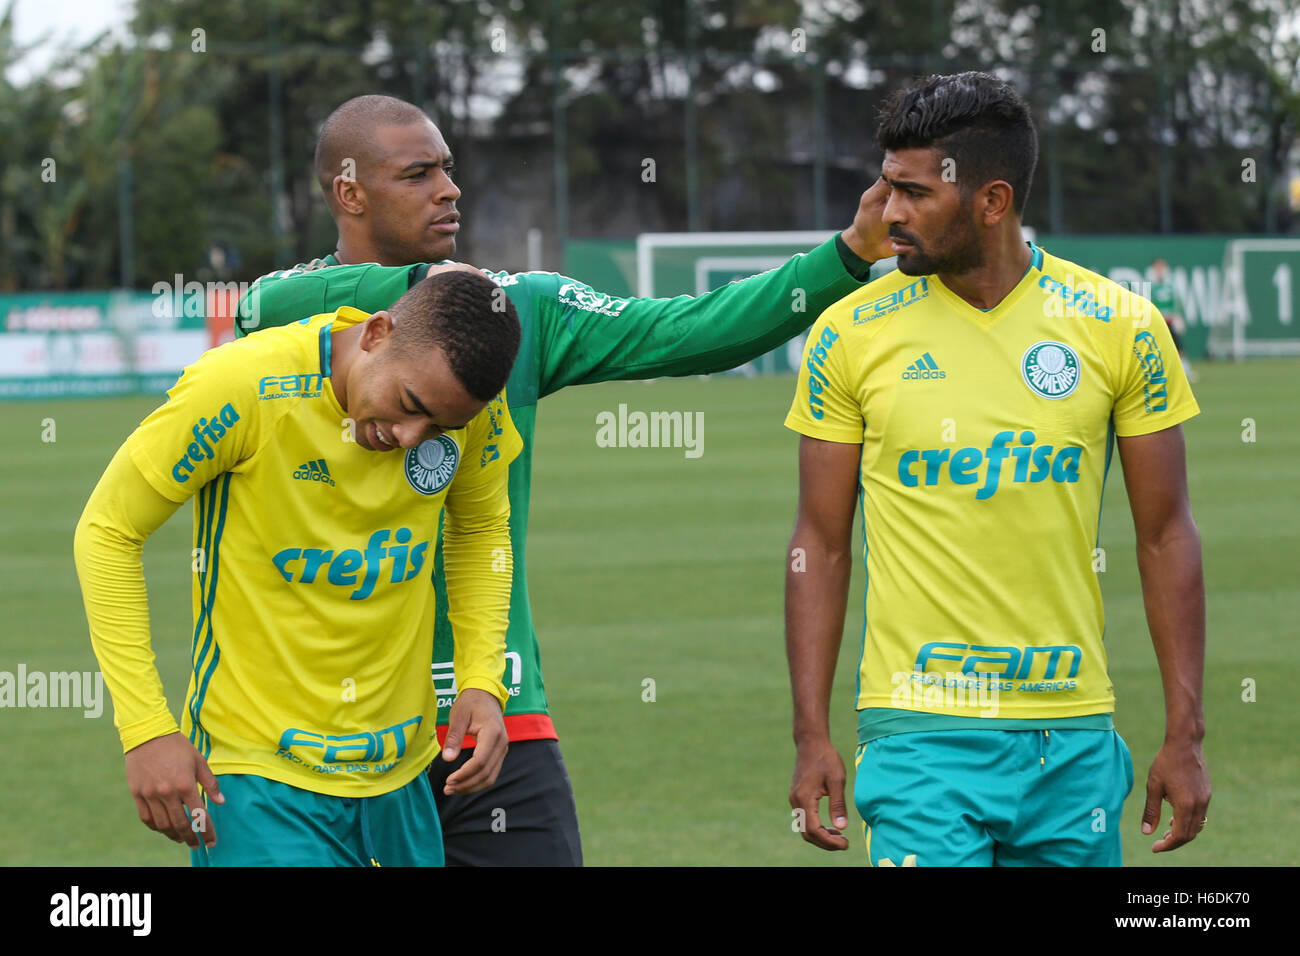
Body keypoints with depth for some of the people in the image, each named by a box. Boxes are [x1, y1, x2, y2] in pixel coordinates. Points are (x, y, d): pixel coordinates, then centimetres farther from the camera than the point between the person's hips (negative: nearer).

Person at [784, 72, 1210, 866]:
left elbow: (1167, 536, 5)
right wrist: (812, 737, -2)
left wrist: (1186, 736, 2)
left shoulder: (1120, 328, 1)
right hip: (920, 736, -1)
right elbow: (821, 545, 4)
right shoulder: (851, 334, -1)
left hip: (1074, 737, 2)